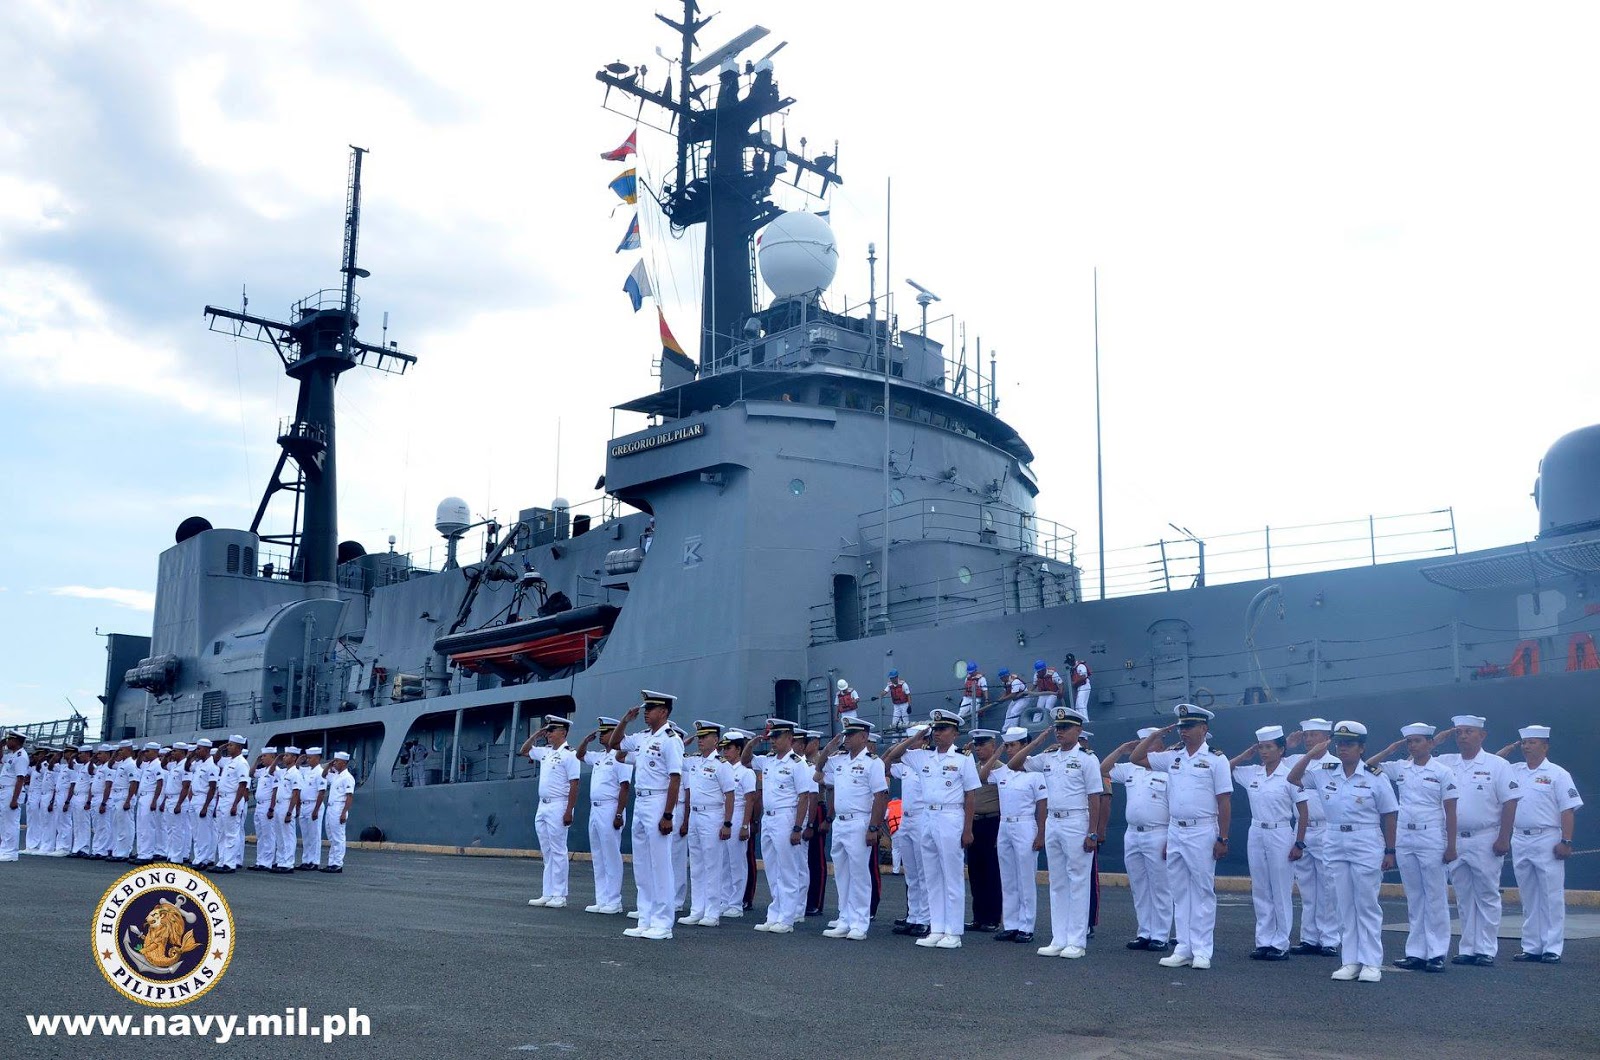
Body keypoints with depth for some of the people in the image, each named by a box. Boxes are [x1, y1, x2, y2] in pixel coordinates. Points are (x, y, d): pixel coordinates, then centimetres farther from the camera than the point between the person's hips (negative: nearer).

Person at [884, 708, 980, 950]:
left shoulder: (963, 759, -4)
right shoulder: (922, 756, 10)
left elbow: (971, 796, -4)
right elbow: (891, 756, 17)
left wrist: (967, 830, -8)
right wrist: (915, 739, 8)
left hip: (950, 819, -6)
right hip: (927, 818, 6)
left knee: (952, 878, -1)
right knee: (932, 877, 9)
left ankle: (953, 932, 3)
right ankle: (936, 929, 15)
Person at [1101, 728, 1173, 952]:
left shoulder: (1168, 772, -7)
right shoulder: (1130, 769, 12)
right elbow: (1103, 769, 16)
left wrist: (1171, 840, -15)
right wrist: (1121, 750, 7)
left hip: (1157, 836, -6)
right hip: (1132, 835, 7)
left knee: (1159, 889, -1)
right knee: (1139, 888, 11)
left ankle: (1160, 936, 4)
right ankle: (1144, 933, 18)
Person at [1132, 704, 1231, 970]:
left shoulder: (1215, 759, -4)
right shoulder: (1172, 757, 10)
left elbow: (1224, 802, -6)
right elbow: (1135, 758, 15)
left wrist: (1222, 839, -10)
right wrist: (1155, 735, 7)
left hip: (1202, 832, -6)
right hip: (1174, 831, 6)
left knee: (1203, 891, -1)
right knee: (1180, 891, 8)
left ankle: (1202, 951, 3)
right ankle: (1183, 947, 14)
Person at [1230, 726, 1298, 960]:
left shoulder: (1290, 775, -7)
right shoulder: (1251, 773, 6)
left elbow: (1302, 812, -5)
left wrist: (1299, 843, -8)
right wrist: (1246, 755, 7)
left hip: (1280, 835, -5)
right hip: (1256, 834, 5)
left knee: (1281, 893, 1)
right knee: (1260, 892, 8)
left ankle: (1281, 945, 7)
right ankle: (1263, 942, 14)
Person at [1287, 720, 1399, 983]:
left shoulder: (1375, 778, -4)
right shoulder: (1324, 773, 5)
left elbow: (1389, 816, -1)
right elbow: (1293, 778, 10)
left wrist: (1389, 851, -2)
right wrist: (1311, 755, -2)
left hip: (1367, 844, -4)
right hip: (1336, 843, 4)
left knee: (1367, 904, -1)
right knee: (1345, 905, 7)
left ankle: (1371, 963, 4)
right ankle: (1350, 961, 12)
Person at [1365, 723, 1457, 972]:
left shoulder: (1442, 772, -2)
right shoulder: (1399, 769, 8)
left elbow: (1450, 811, -4)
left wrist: (1451, 846, -7)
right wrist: (1392, 748, 4)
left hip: (1431, 841, -4)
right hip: (1404, 840, 4)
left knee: (1435, 898, 0)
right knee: (1414, 898, 9)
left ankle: (1437, 953, 5)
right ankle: (1416, 952, 14)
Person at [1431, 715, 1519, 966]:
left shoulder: (1497, 765, -2)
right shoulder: (1445, 763, 8)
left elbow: (1510, 802, -5)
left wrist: (1503, 838, -11)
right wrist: (1437, 740, 2)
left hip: (1486, 841, -4)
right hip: (1455, 841, 4)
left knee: (1487, 896, 1)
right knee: (1463, 898, 10)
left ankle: (1486, 950, 6)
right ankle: (1467, 949, 16)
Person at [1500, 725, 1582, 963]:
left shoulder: (1557, 774, -2)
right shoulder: (1513, 771, 12)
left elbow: (1568, 810, -7)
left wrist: (1566, 841, -13)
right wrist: (1504, 752, 4)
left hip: (1547, 840, -5)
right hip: (1520, 840, 5)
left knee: (1552, 897, -2)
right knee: (1529, 898, 10)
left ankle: (1552, 949, 2)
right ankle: (1531, 947, 16)